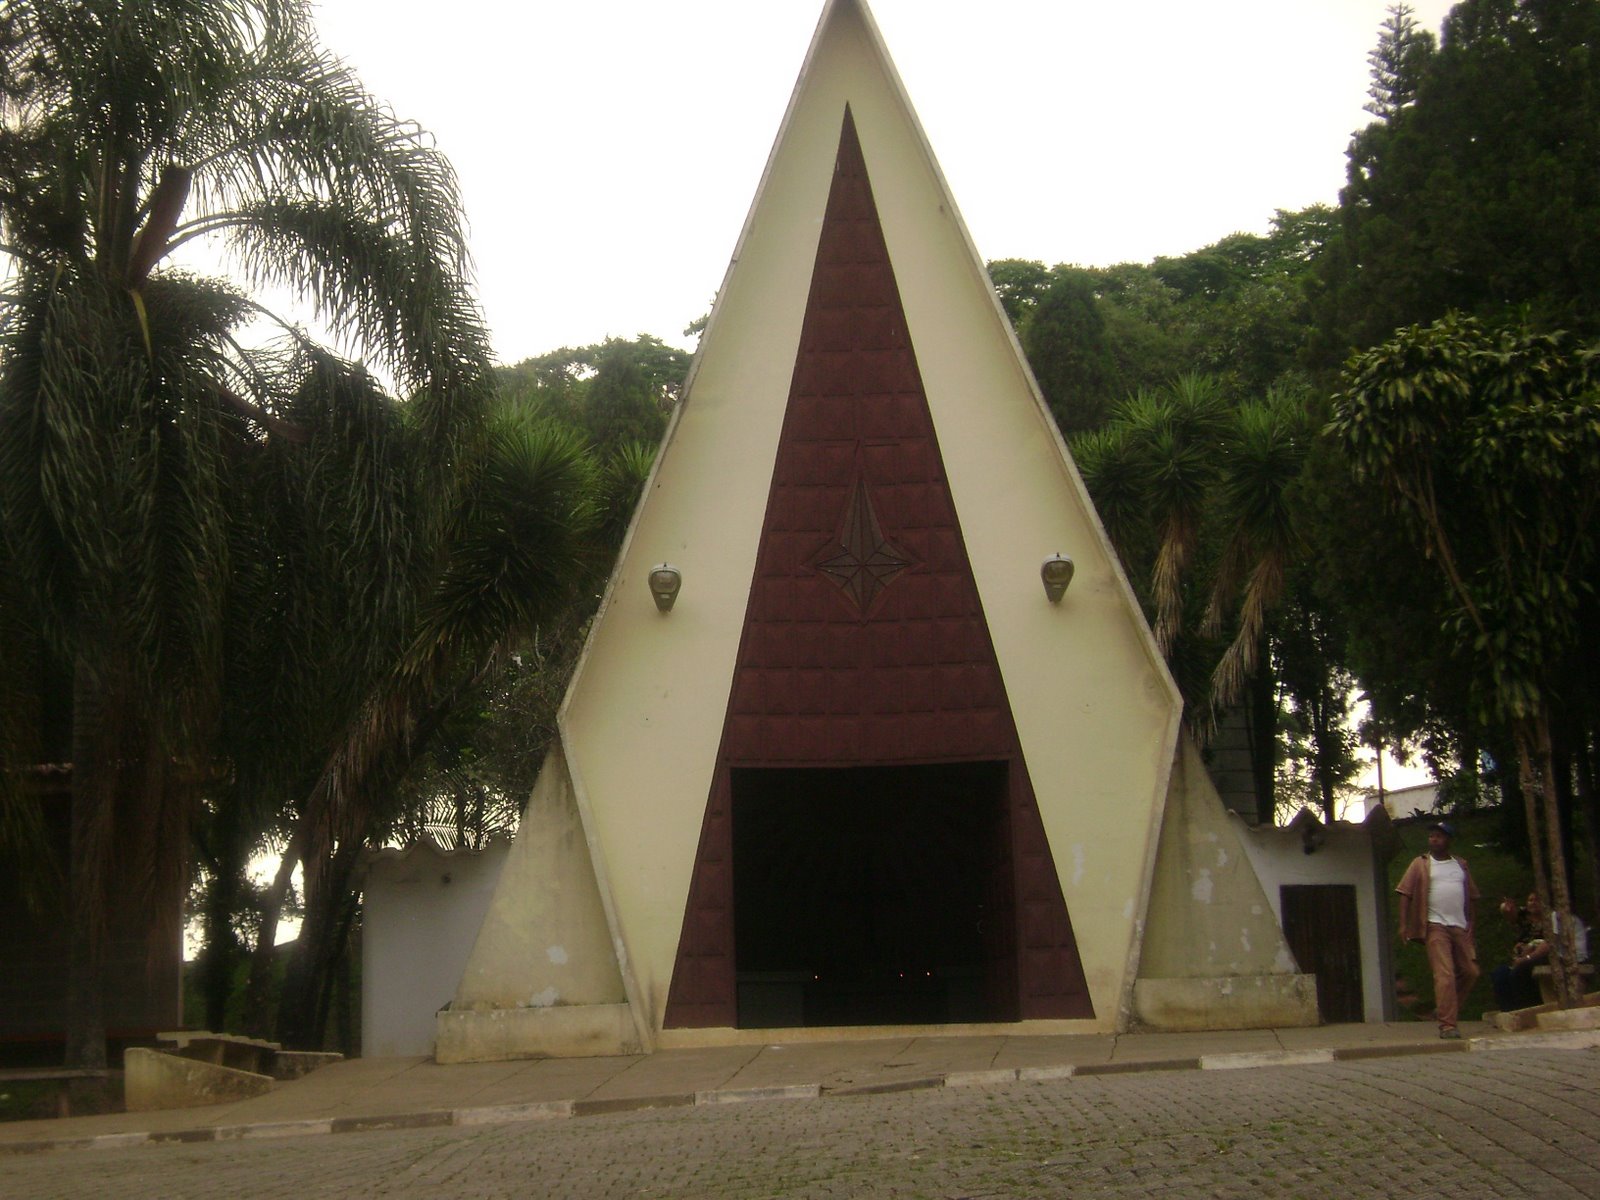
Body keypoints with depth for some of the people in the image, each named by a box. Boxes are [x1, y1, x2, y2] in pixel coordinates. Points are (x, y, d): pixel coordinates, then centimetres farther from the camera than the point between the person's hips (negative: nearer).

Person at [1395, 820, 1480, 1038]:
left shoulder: (1461, 866, 17)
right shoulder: (1421, 864, 5)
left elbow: (1469, 896, 20)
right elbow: (1405, 894, 1)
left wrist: (1470, 925, 12)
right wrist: (1403, 924, -7)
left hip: (1460, 927, 5)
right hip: (1435, 927, -5)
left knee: (1470, 972, 5)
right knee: (1444, 974, -13)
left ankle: (1447, 1010, 22)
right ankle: (1447, 1025, -14)